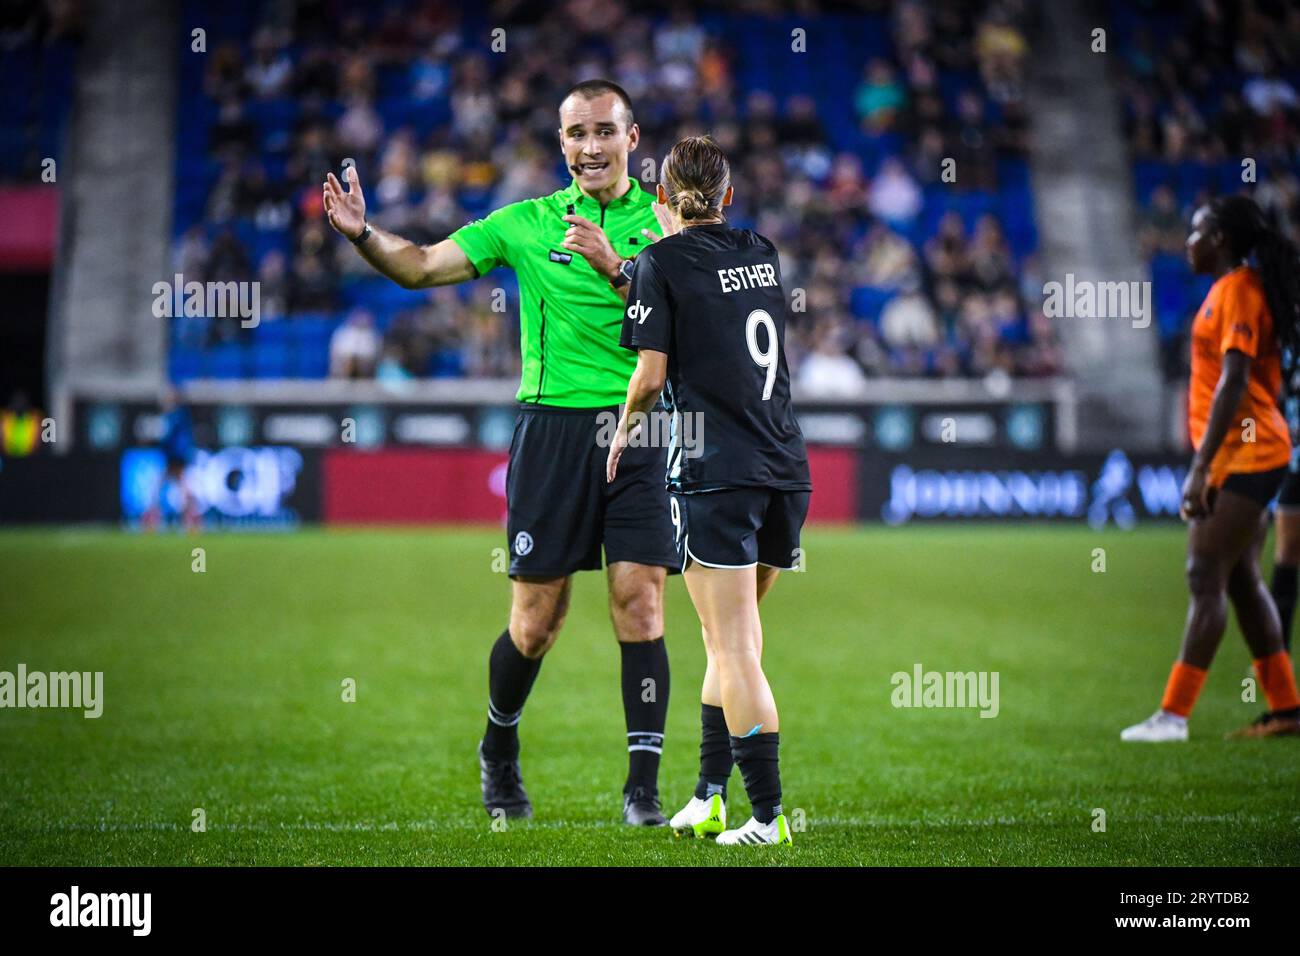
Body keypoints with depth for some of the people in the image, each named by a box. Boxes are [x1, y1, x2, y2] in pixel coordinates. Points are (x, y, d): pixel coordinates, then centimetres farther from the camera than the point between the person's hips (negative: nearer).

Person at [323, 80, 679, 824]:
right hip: (553, 425, 0)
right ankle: (500, 750, 29)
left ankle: (644, 788, -2)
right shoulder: (527, 224, 8)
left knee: (640, 608, -8)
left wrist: (616, 267, -19)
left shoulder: (664, 224, 5)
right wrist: (362, 233, -10)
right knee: (536, 623, 2)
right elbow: (423, 267, 7)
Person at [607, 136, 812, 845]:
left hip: (716, 471, -6)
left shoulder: (661, 262, -4)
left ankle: (768, 814, -10)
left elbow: (652, 371, -8)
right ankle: (709, 797, 18)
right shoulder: (762, 255, 14)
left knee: (735, 647, -6)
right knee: (730, 639, 17)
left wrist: (625, 428, 10)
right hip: (787, 467, 6)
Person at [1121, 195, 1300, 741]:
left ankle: (1173, 715, -13)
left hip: (1245, 453, -10)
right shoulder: (1228, 290, 17)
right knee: (1239, 577, 10)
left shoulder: (1239, 291, -13)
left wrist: (1201, 466, -23)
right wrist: (1203, 465, 22)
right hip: (1236, 457, 10)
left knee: (1206, 574, -11)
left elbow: (1234, 382, -21)